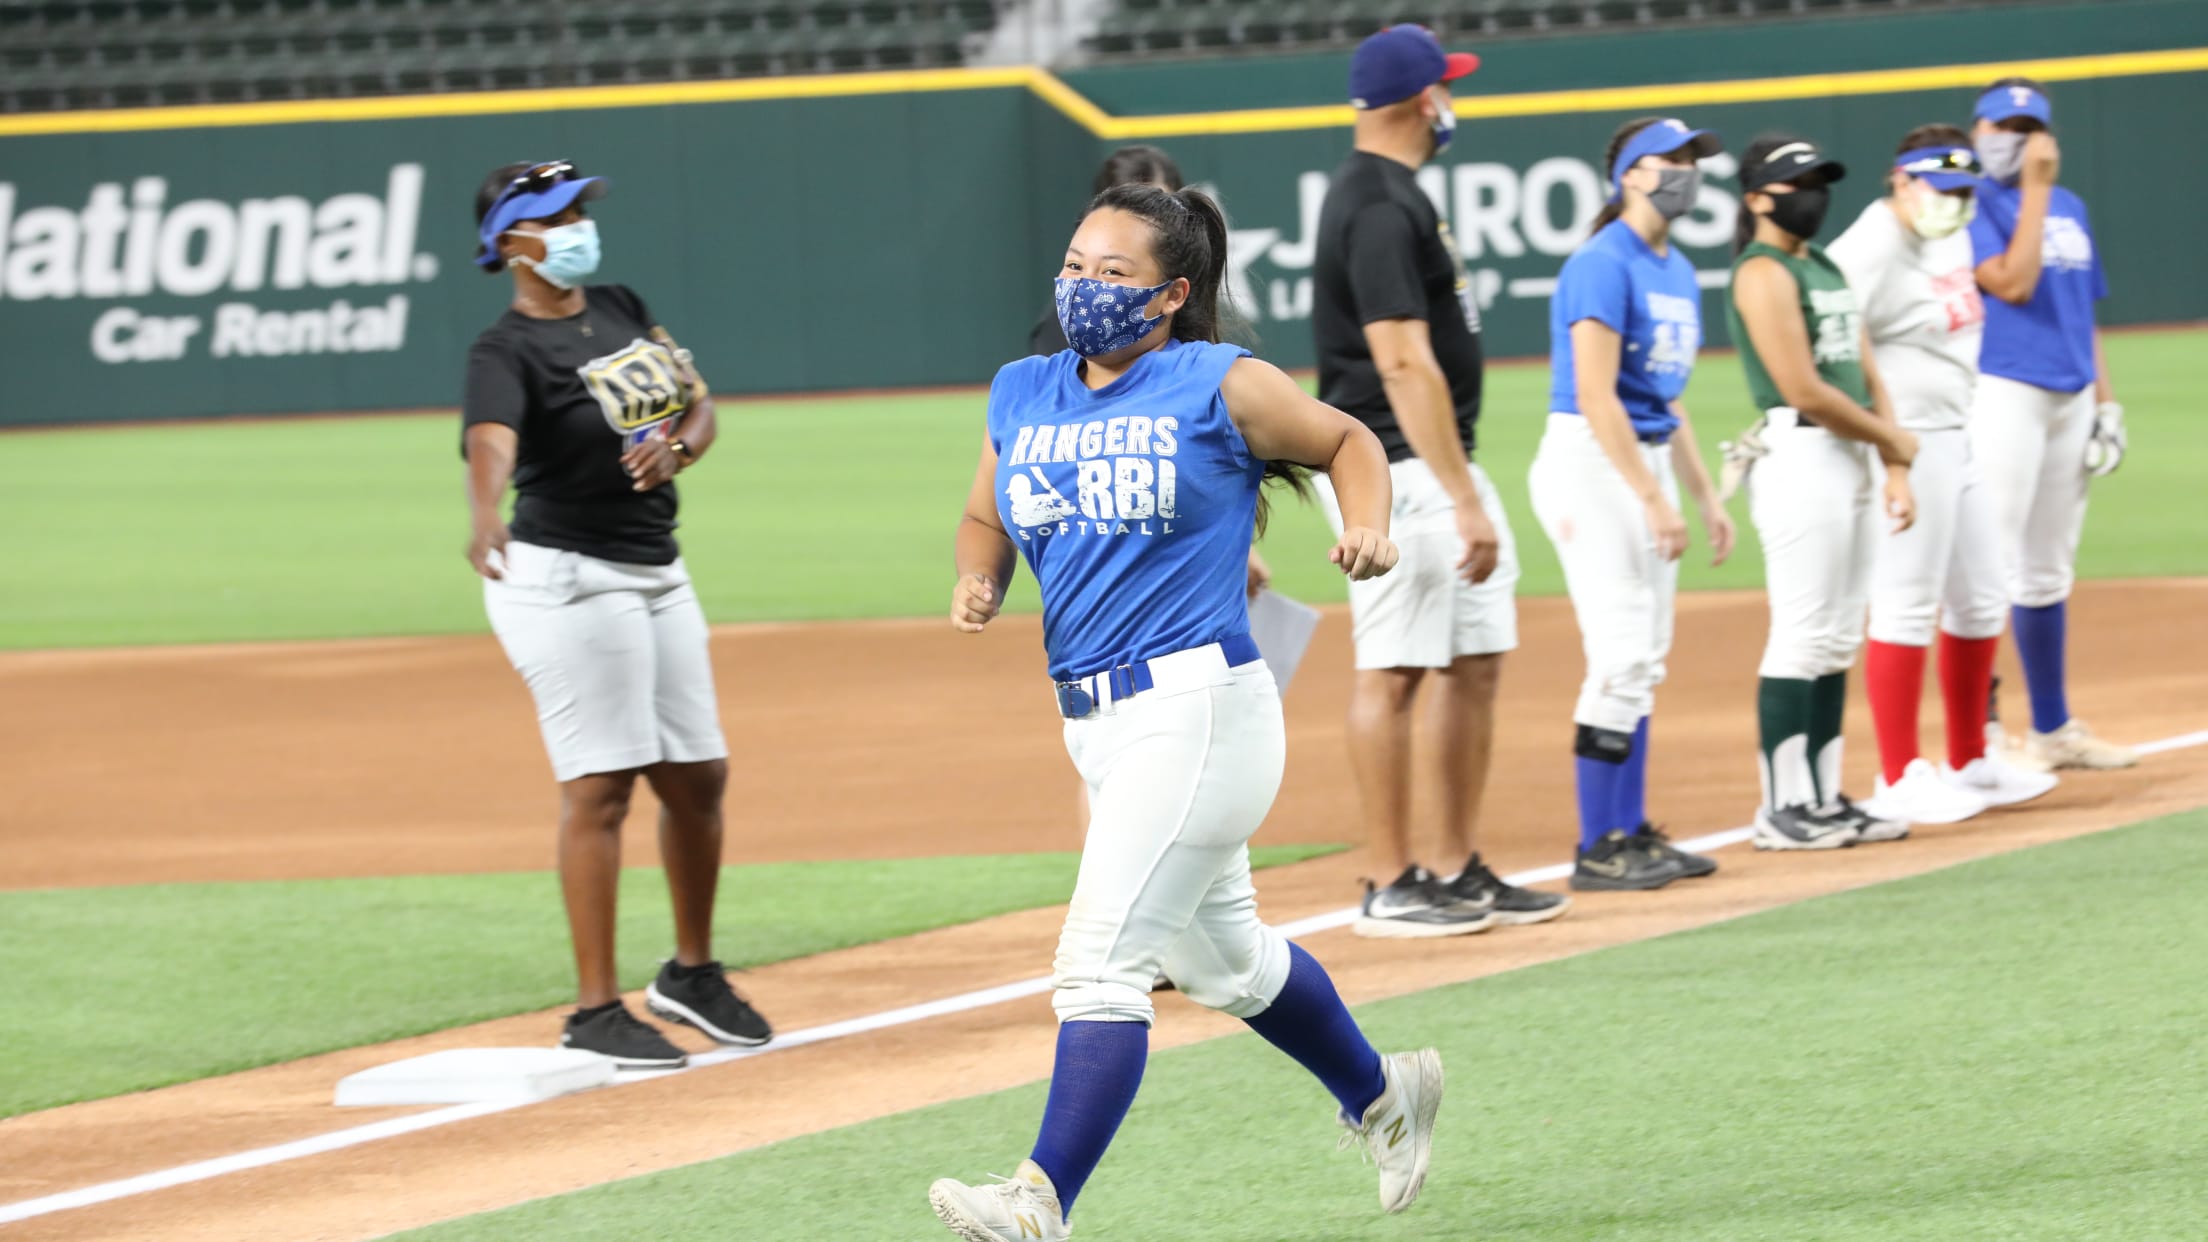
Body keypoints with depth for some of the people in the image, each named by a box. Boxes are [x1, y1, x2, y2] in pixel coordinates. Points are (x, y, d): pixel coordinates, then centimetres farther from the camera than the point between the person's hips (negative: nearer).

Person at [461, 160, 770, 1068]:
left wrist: (677, 447, -11)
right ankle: (596, 1011, -5)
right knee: (601, 786, -10)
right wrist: (485, 523, -55)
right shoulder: (507, 352, -15)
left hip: (656, 574, 8)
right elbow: (490, 441, -34)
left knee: (698, 776, 14)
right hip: (567, 577, -8)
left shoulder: (622, 310, 9)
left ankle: (691, 973, 31)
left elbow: (699, 405, 13)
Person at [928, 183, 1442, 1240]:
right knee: (1221, 960, 22)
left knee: (1101, 957, -16)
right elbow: (986, 520, 21)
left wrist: (1367, 528, -12)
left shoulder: (1219, 386, -6)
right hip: (1093, 719, 8)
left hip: (1196, 705, -8)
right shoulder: (1022, 397, 10)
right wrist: (978, 585, -1)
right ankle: (1380, 1095, 45)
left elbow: (1346, 441, 7)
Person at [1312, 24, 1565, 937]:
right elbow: (1403, 363, -23)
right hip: (1394, 472, -10)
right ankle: (1391, 888, -3)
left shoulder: (1388, 195, 16)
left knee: (1475, 661, 11)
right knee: (1393, 672, -6)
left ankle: (1460, 873, 16)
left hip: (1441, 466, 10)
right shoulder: (1380, 208, -17)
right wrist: (1465, 500, -25)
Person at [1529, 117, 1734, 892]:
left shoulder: (1677, 273, 14)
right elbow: (1595, 398, -20)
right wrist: (1653, 500, -23)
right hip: (1591, 464, -9)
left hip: (1649, 461, 9)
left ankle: (1631, 831, 17)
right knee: (1621, 661, -11)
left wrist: (1705, 495, 18)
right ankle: (1598, 850, -6)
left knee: (1644, 665, 11)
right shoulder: (1603, 266, -14)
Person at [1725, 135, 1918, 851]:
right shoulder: (1764, 274, -10)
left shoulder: (1825, 269, 19)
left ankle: (1824, 800, 14)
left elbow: (1865, 375, 18)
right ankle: (1784, 810, -6)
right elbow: (1804, 390, -17)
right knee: (1803, 638, -9)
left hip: (1853, 462, 9)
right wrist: (1892, 438, -5)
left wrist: (1895, 470, 8)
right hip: (1801, 461, -9)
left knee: (1838, 642, 10)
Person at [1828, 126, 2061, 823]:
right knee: (1906, 609, -5)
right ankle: (1899, 783, 1)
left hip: (1956, 444, 10)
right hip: (1907, 447, -10)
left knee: (1980, 606, 15)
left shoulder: (1952, 239, 11)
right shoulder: (1873, 251, -17)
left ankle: (1970, 766, 27)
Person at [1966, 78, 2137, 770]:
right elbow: (2012, 283, -20)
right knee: (1994, 568, -11)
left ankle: (2053, 730, 20)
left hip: (2071, 399, 7)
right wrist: (2036, 189, -16)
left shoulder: (2070, 209, 17)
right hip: (2004, 396, -7)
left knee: (2049, 574, 14)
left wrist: (2106, 403, 15)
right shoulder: (1974, 207, -5)